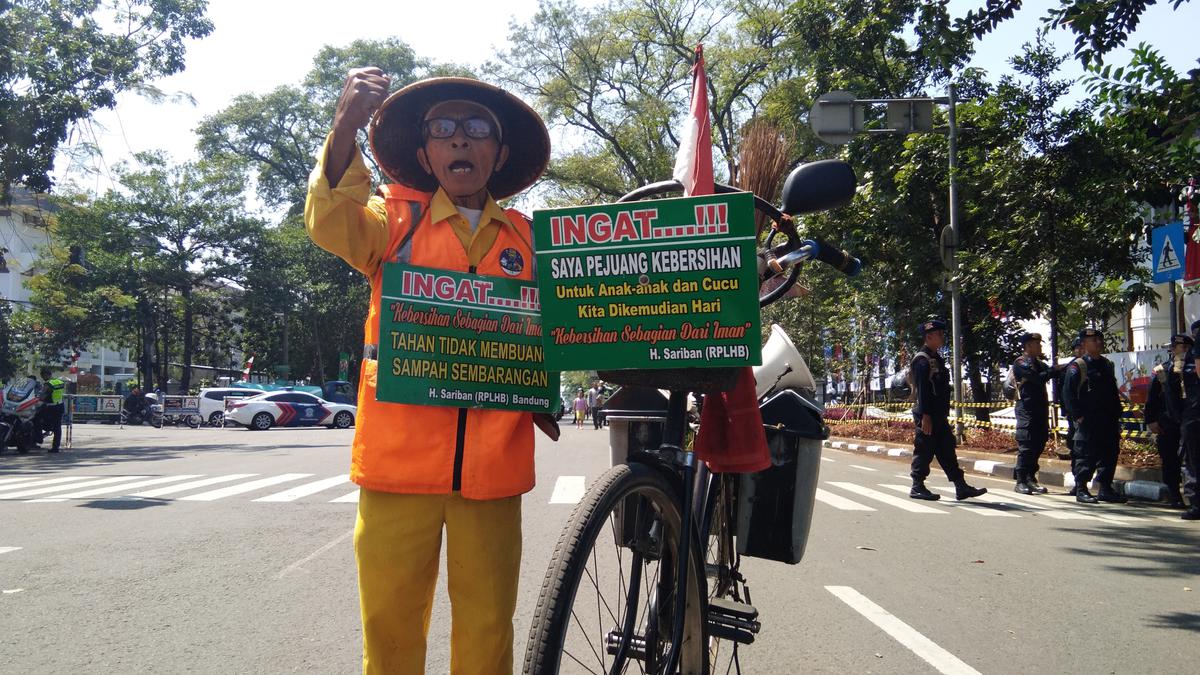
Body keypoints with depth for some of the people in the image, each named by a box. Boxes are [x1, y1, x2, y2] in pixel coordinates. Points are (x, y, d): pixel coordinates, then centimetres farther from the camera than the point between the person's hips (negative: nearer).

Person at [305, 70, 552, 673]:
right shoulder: (395, 219, 6)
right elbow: (332, 221, -14)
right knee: (390, 624, 6)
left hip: (493, 464, 2)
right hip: (399, 458, -1)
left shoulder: (527, 239, 12)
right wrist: (346, 125, -29)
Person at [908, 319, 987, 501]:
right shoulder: (922, 359, -13)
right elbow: (922, 390, -19)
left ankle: (961, 487, 11)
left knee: (947, 450, 9)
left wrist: (945, 414, 22)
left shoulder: (936, 358, 17)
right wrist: (925, 416, -23)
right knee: (924, 451, -2)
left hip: (939, 416, 10)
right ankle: (917, 488, 6)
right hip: (928, 416, -10)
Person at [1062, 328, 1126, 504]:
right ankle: (1081, 490, 2)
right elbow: (1068, 394, -10)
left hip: (1109, 421, 7)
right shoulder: (1077, 366, -5)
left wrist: (1117, 415, 13)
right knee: (1086, 455, -5)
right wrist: (1078, 416, -15)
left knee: (1110, 453, 8)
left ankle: (1105, 489, 18)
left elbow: (1114, 393, 21)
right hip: (1088, 421, -7)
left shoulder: (1108, 365, 16)